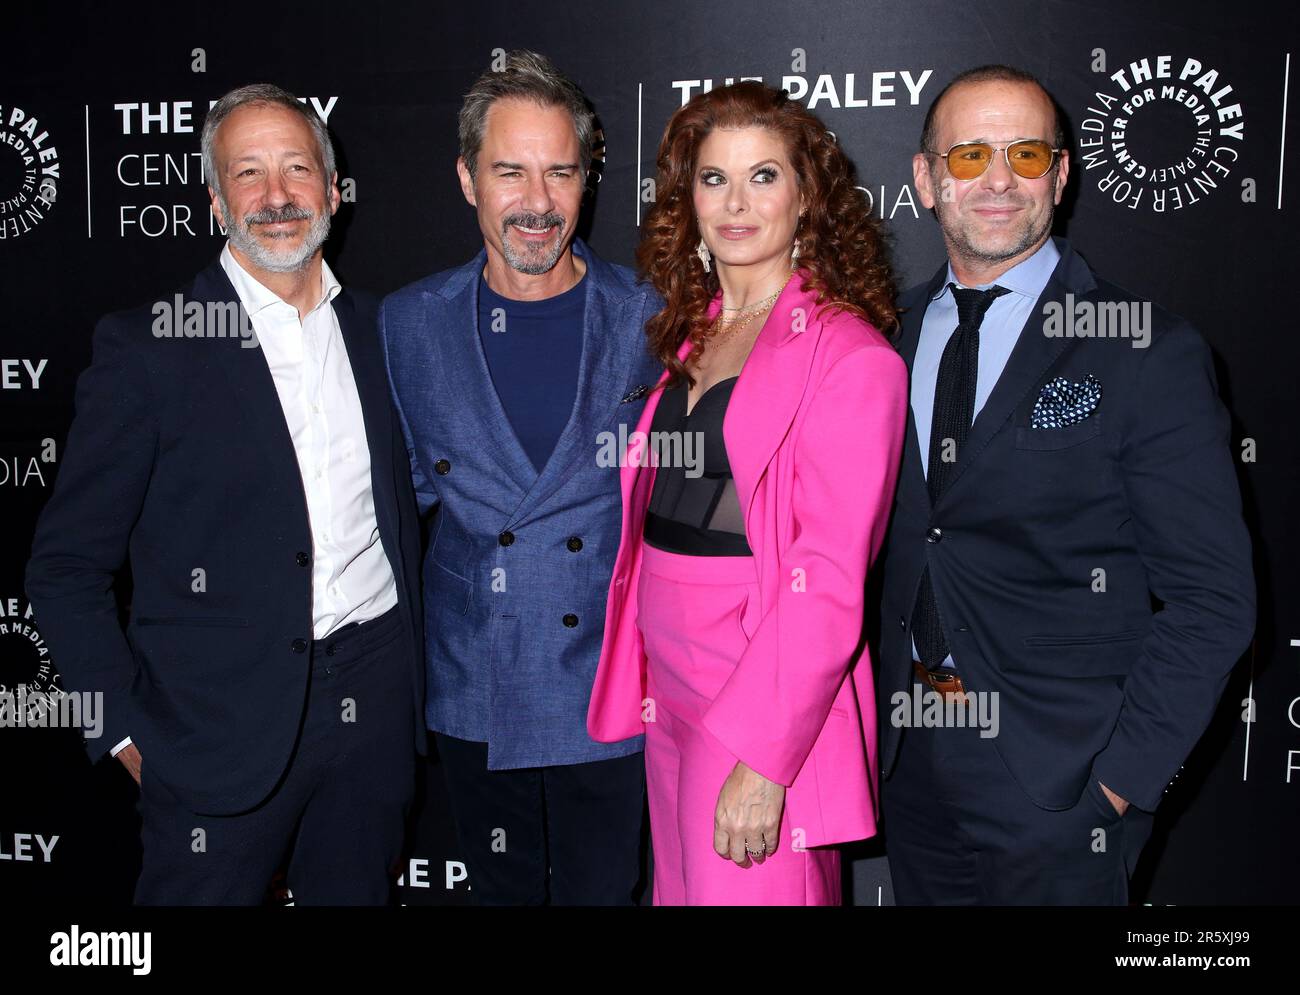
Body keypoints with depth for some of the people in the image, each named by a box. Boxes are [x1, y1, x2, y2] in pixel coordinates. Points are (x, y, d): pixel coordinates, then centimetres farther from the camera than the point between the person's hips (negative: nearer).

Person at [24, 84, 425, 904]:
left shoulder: (378, 329, 7)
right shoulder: (149, 347, -7)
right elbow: (67, 566, -5)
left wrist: (414, 668, 10)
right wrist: (130, 730, -9)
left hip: (377, 711, 4)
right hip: (224, 731, -4)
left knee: (359, 892, 16)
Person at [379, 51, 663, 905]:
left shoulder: (651, 320, -7)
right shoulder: (409, 323, -2)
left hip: (608, 688, -1)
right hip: (474, 697, 2)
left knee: (603, 889, 13)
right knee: (501, 892, 19)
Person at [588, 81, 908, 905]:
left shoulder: (851, 357, -12)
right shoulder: (693, 338, 11)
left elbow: (830, 581, -18)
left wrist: (762, 758, -22)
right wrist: (642, 682, 7)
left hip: (772, 703, -7)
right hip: (670, 694, 7)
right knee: (681, 890, 18)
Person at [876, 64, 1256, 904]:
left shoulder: (1150, 355, -11)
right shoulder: (898, 333, 4)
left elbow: (1212, 601, -11)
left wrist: (1121, 776, -13)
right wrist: (880, 702, 1)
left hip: (1059, 776, -4)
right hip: (913, 756, 5)